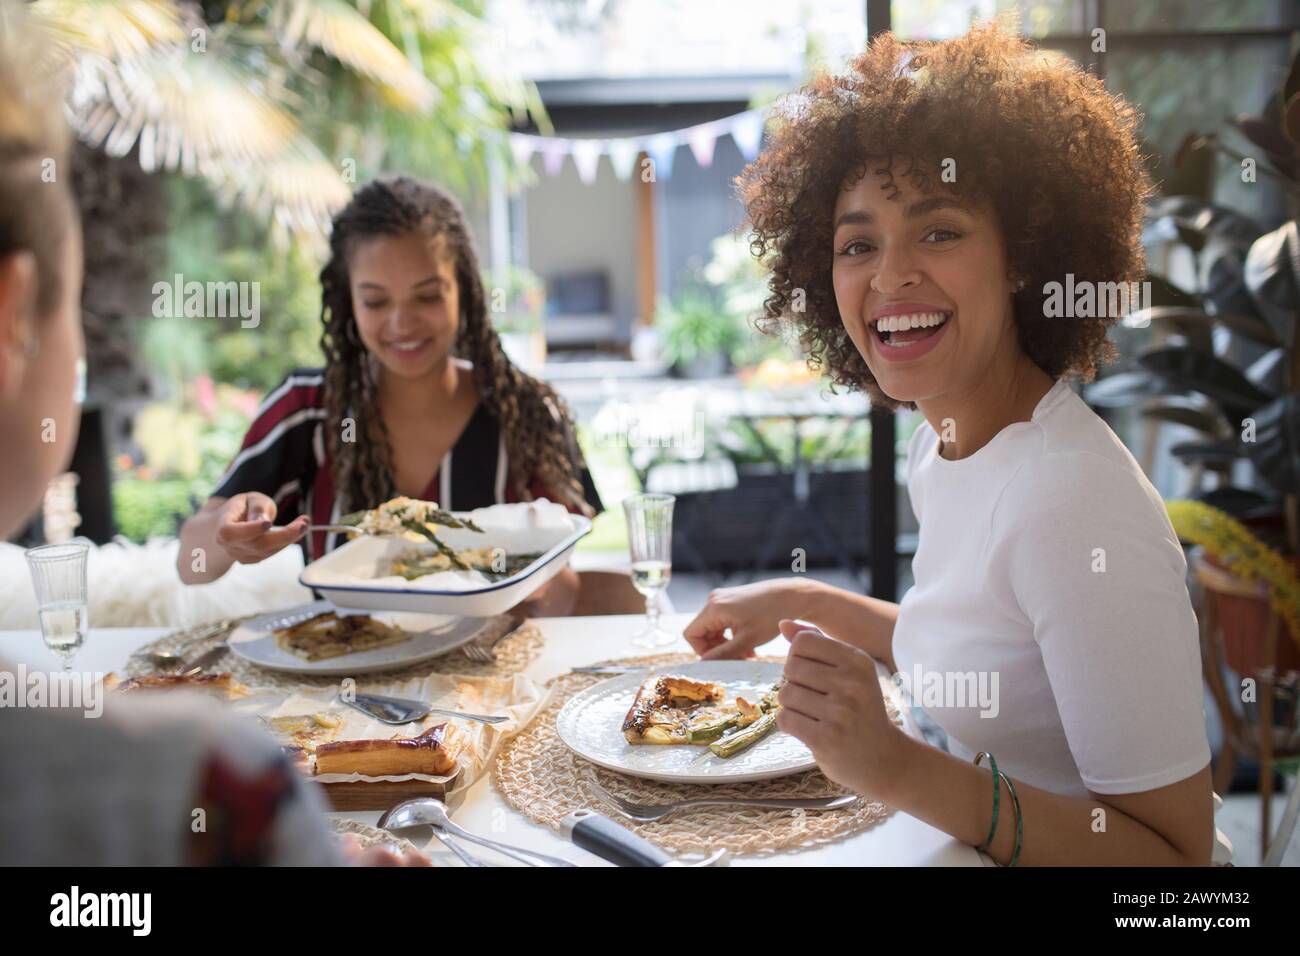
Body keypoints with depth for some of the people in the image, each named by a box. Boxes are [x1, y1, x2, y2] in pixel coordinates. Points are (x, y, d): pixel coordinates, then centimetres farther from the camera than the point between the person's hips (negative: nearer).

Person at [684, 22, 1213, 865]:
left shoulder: (1077, 502, -26)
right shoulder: (937, 450, -1)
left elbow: (1175, 853, -23)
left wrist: (896, 768, -32)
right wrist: (800, 602, 9)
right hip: (967, 845, 6)